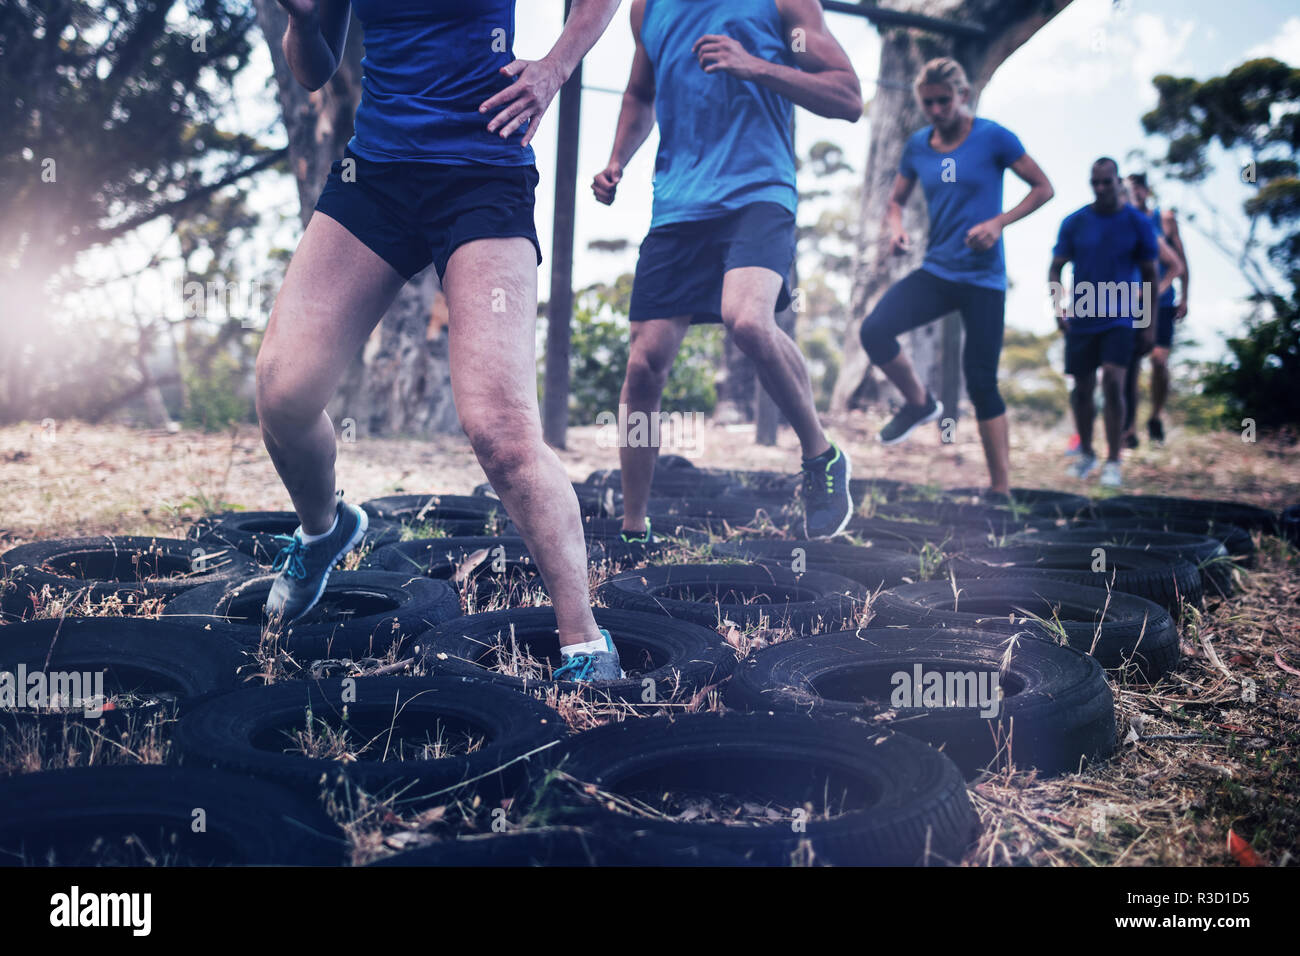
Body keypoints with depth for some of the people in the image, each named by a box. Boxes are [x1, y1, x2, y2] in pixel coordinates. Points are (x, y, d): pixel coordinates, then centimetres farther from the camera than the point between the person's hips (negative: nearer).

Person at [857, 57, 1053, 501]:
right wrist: (895, 229, -5)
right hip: (936, 271, 4)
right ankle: (919, 402, 7)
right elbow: (896, 200, 18)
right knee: (874, 330, -21)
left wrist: (999, 222, -15)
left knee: (982, 383, -4)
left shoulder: (993, 137, -5)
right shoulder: (917, 145, 7)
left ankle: (1001, 489, 7)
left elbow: (1043, 188, 0)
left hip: (984, 278, -4)